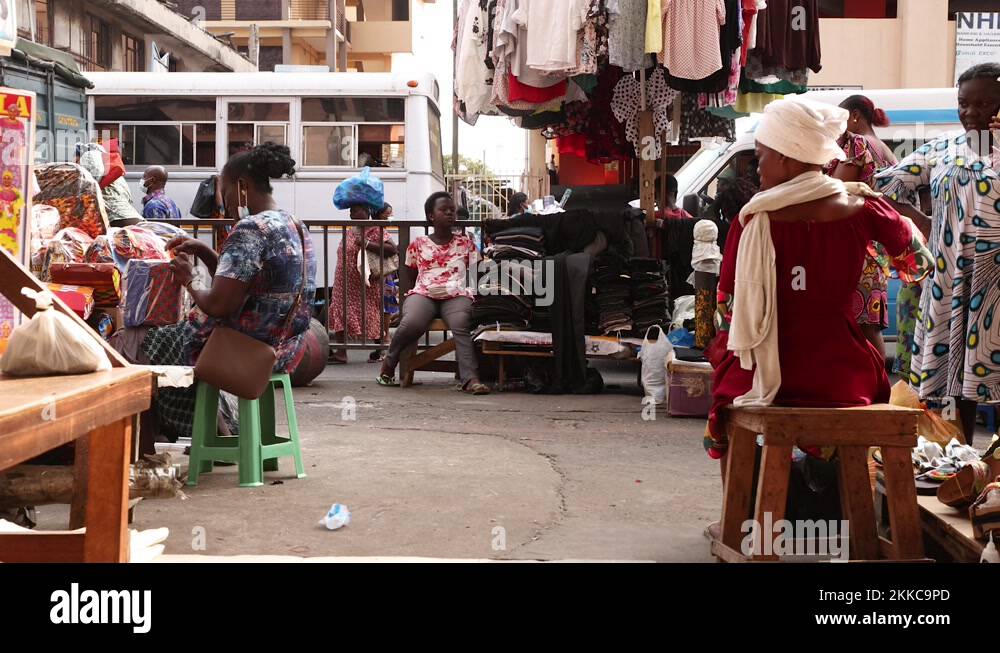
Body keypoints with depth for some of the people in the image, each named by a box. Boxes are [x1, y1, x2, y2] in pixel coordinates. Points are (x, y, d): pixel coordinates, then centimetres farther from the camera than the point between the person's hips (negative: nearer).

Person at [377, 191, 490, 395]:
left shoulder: (465, 243, 16)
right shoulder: (418, 245, 15)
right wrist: (404, 300, 5)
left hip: (456, 295, 0)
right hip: (423, 294, 0)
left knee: (461, 324, -35)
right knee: (411, 323, -33)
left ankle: (470, 378, -48)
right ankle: (389, 362, -5)